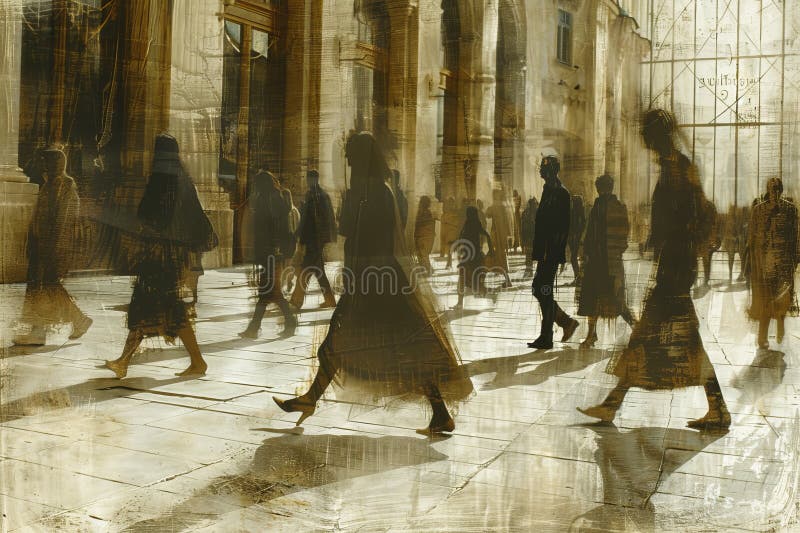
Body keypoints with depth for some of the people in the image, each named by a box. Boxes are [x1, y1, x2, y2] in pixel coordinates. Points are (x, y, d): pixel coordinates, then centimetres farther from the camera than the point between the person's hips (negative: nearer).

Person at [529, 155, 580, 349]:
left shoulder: (560, 193, -12)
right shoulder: (548, 191, 16)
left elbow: (563, 226, -17)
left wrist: (552, 251, -20)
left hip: (551, 252, -9)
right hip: (545, 251, 9)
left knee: (544, 291, -5)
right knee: (539, 290, 12)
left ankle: (546, 339, 2)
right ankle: (567, 322, 23)